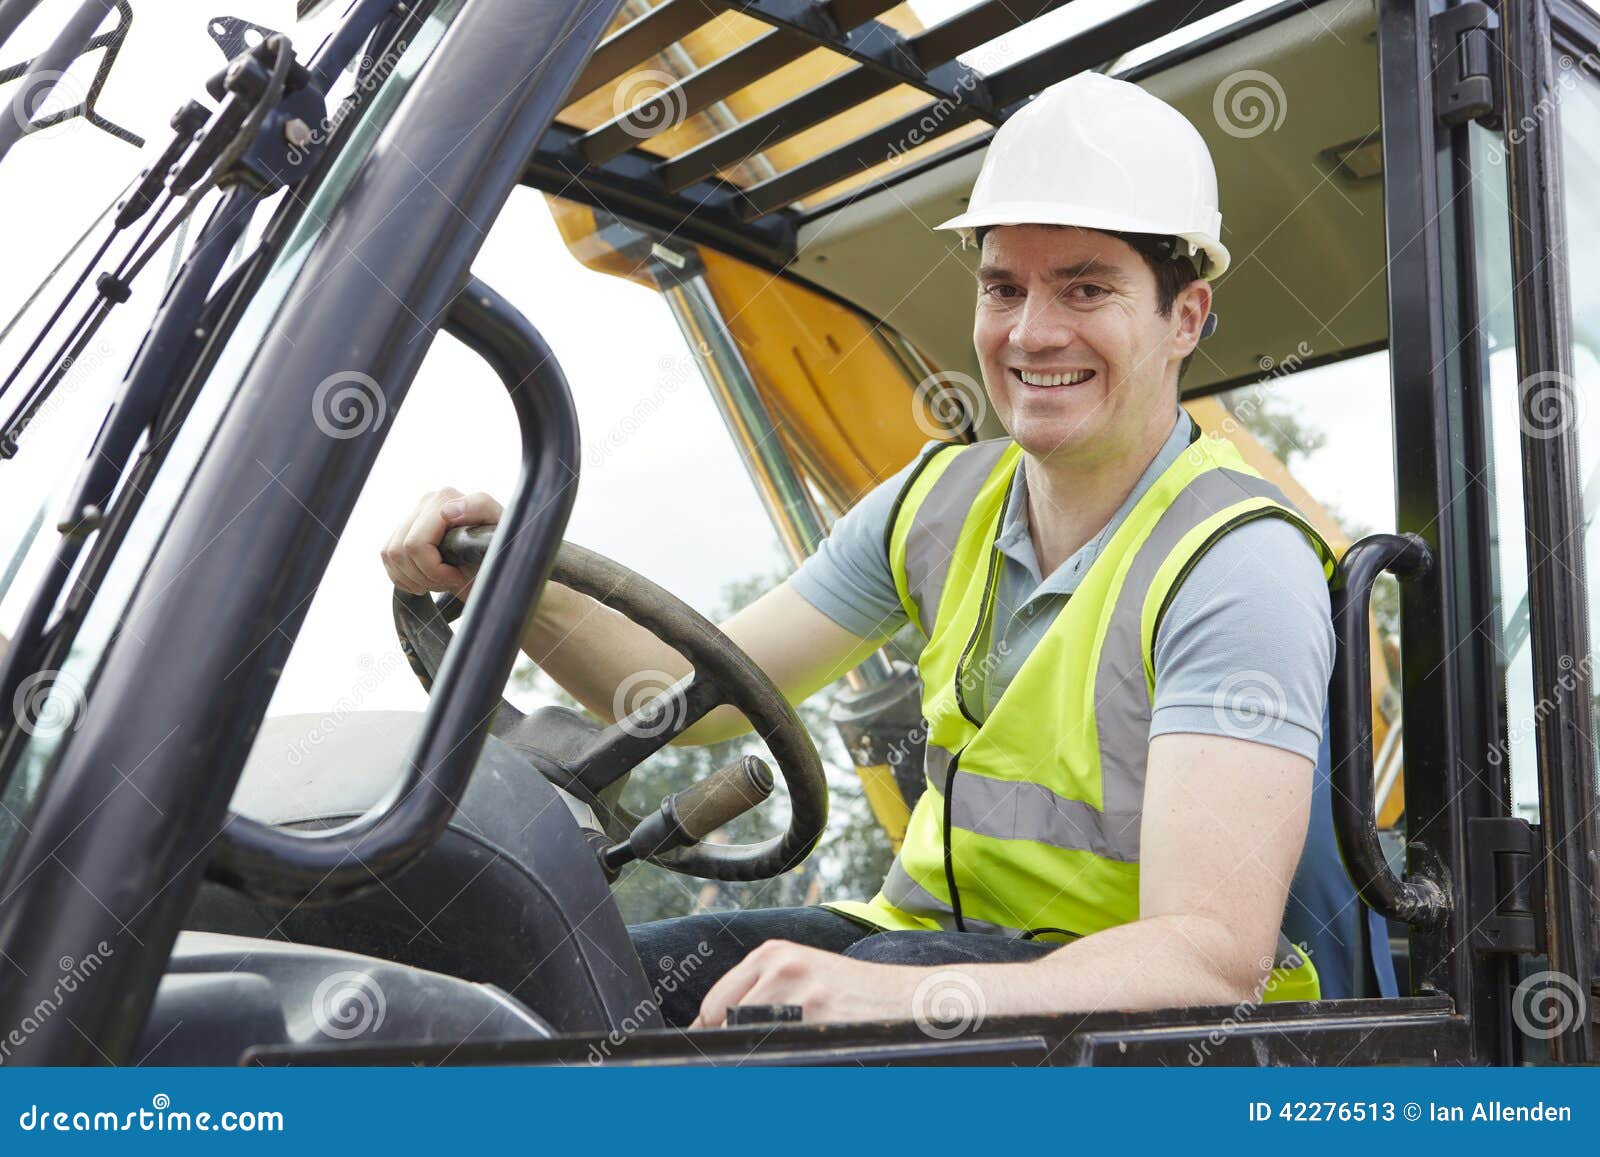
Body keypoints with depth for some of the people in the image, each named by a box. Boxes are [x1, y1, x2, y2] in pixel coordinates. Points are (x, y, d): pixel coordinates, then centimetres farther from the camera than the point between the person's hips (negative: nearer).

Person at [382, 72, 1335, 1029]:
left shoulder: (1240, 564, -19)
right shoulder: (943, 501, 2)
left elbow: (1213, 953, -29)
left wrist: (910, 997, -44)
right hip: (935, 936, 6)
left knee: (810, 1020, -35)